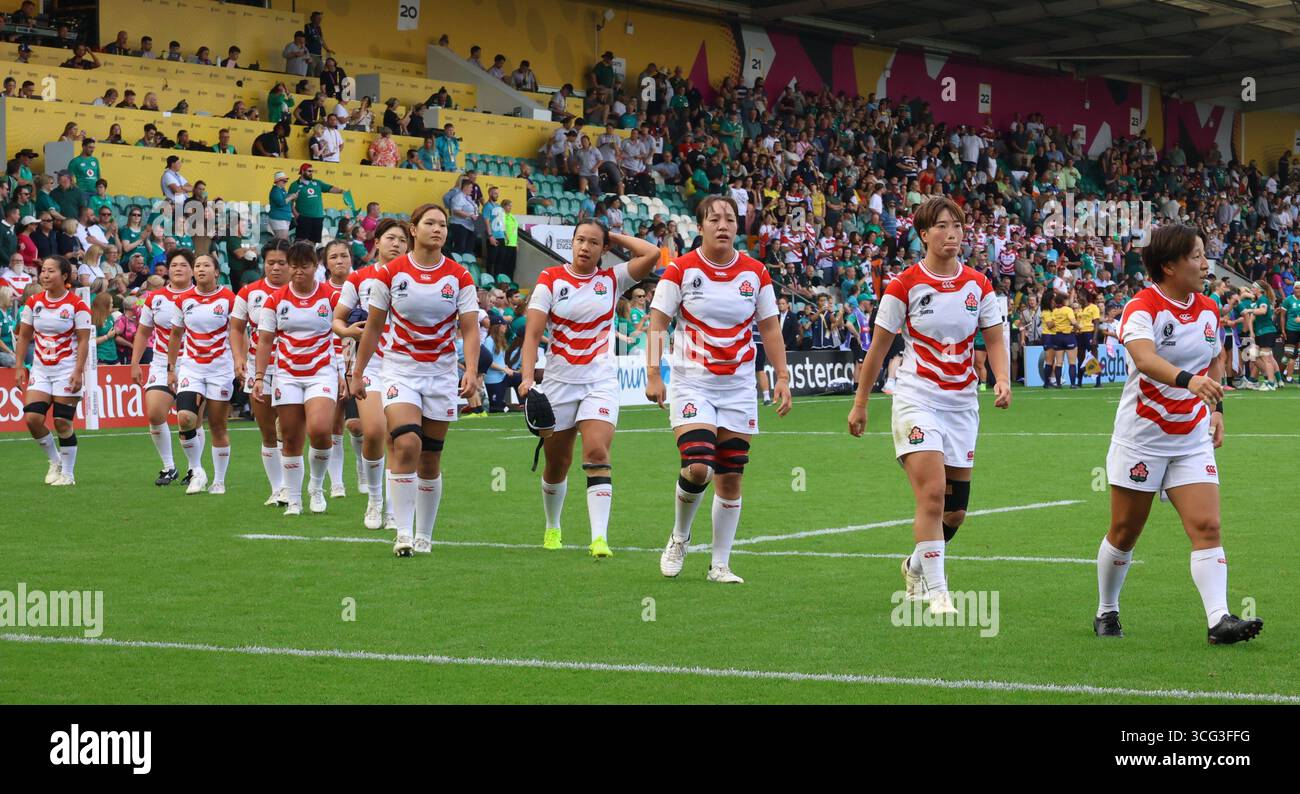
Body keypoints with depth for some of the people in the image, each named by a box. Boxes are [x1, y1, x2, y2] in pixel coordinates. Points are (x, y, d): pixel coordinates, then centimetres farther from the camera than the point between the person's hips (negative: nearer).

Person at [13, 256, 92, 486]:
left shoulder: (77, 304, -8)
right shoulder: (33, 302, 5)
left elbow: (83, 341, -8)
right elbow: (24, 337, 9)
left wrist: (78, 372, -16)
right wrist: (19, 367, 2)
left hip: (67, 370, -4)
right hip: (40, 369, 4)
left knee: (62, 422, -5)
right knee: (32, 418, -9)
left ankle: (68, 473, 10)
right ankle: (54, 461, 15)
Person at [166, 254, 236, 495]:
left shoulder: (228, 298, -4)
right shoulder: (184, 299, 4)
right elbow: (175, 335, 13)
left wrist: (240, 361, -16)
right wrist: (171, 368, 11)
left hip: (220, 367, -2)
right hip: (191, 367, 2)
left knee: (218, 426, 3)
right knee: (184, 418, -17)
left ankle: (219, 481, 14)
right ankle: (197, 472, 1)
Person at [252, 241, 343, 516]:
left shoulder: (331, 296, -1)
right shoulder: (275, 300, 3)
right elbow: (265, 341, 5)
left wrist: (343, 373, -5)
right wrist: (259, 377, -2)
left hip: (322, 373, -2)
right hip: (287, 376, 2)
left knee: (319, 430, -21)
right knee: (291, 439, 2)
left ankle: (317, 487, 2)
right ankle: (293, 500, 13)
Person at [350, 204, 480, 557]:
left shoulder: (459, 276, -2)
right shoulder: (391, 273, -4)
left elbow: (470, 329, -4)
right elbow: (373, 327, 4)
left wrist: (471, 370, -19)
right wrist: (358, 372, 5)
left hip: (441, 374, 2)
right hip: (400, 369, -2)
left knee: (430, 459, 6)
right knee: (407, 444, -21)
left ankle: (424, 535, 19)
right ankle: (403, 532, -17)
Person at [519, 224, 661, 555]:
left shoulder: (612, 279, 2)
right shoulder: (551, 279, -1)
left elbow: (652, 254, -13)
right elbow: (533, 333, -7)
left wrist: (614, 237, -2)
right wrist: (527, 377, -20)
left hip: (601, 382, -1)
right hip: (559, 381, 1)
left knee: (597, 454, -20)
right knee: (557, 464, 9)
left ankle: (600, 538, -25)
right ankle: (552, 528, 35)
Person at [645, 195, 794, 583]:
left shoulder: (755, 272, 2)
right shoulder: (681, 270, -5)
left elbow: (770, 328, 8)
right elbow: (657, 323, -5)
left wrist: (782, 376, 0)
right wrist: (653, 373, -15)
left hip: (739, 387, 3)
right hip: (692, 382, -3)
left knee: (730, 478, 3)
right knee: (697, 467, -18)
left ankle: (720, 564, 13)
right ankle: (679, 537, 10)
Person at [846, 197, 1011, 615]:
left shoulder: (978, 285, 3)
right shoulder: (904, 285, -7)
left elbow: (994, 340, 9)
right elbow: (878, 347, 1)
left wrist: (1002, 379, -11)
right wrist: (860, 403, 5)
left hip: (962, 404, 4)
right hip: (917, 398, -4)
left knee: (955, 510, 7)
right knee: (932, 495, -19)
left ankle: (916, 566, 35)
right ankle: (937, 593, -12)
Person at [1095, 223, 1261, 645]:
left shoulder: (1208, 310, 4)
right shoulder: (1142, 308, -16)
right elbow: (1145, 358, -36)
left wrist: (1216, 408, 11)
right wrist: (1189, 380, -52)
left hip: (1193, 440, 5)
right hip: (1141, 437, -5)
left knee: (1207, 527, -9)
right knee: (1125, 532, 6)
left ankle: (1219, 620, -15)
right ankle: (1106, 612, 25)